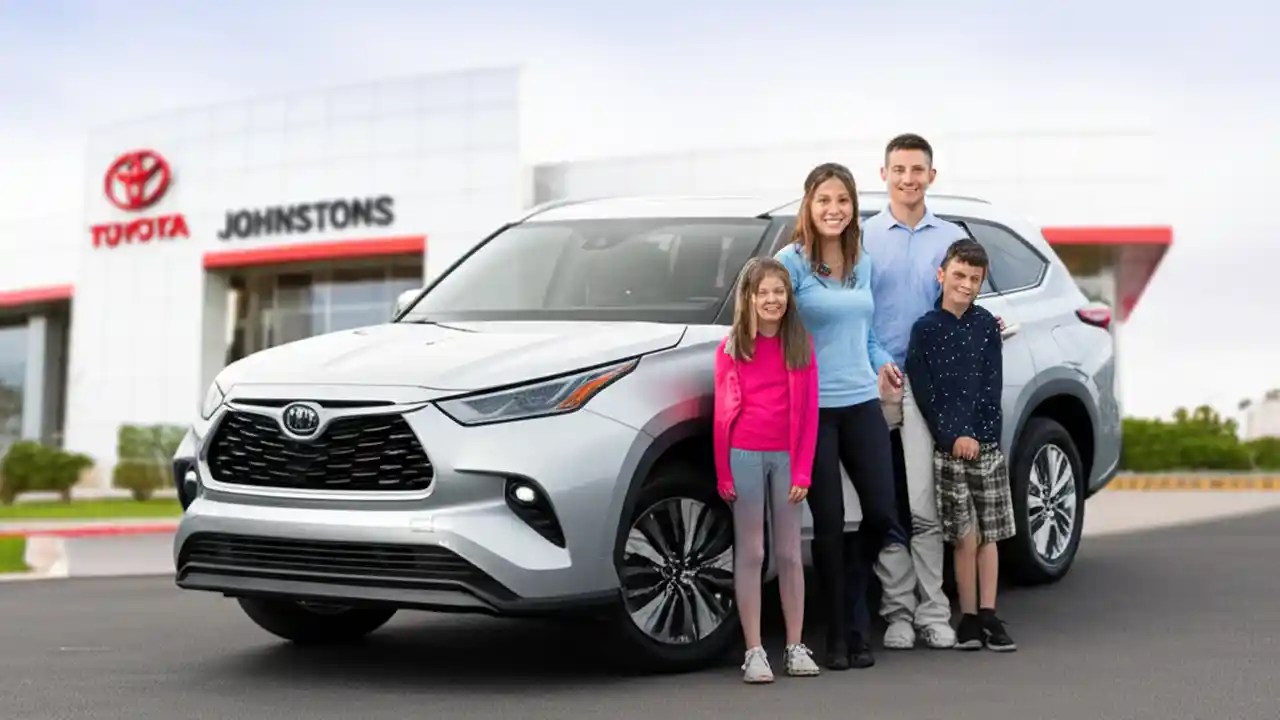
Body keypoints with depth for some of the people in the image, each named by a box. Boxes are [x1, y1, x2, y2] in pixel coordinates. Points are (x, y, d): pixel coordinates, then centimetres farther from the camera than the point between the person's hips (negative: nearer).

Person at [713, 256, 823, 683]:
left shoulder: (801, 345, 5)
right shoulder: (731, 348, 2)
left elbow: (809, 412, 2)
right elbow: (722, 412, 1)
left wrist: (802, 471, -4)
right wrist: (723, 473, -4)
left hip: (786, 456, 2)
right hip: (744, 455, -1)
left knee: (790, 554, 7)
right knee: (750, 554, 2)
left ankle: (795, 647, 14)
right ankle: (753, 652, 5)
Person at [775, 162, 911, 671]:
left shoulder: (864, 264, 11)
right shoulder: (791, 262, -7)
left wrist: (885, 364, 5)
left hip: (862, 403, 5)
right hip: (811, 408, -5)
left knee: (881, 511, 2)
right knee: (829, 523, 1)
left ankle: (855, 616, 26)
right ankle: (839, 636, 15)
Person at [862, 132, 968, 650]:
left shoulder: (952, 238, 13)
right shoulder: (861, 237, 10)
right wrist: (873, 366, -6)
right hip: (874, 382, 0)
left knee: (926, 505, -6)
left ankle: (933, 612, 2)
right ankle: (898, 609, 8)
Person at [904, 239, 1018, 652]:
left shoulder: (986, 325, 7)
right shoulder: (925, 329, 0)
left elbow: (991, 386, 4)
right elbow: (923, 392, -3)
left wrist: (977, 434, -7)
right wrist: (953, 437, -11)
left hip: (985, 444, 3)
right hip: (947, 447, -3)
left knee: (989, 534, 5)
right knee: (965, 536, -2)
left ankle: (988, 616, 11)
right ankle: (969, 618, 7)